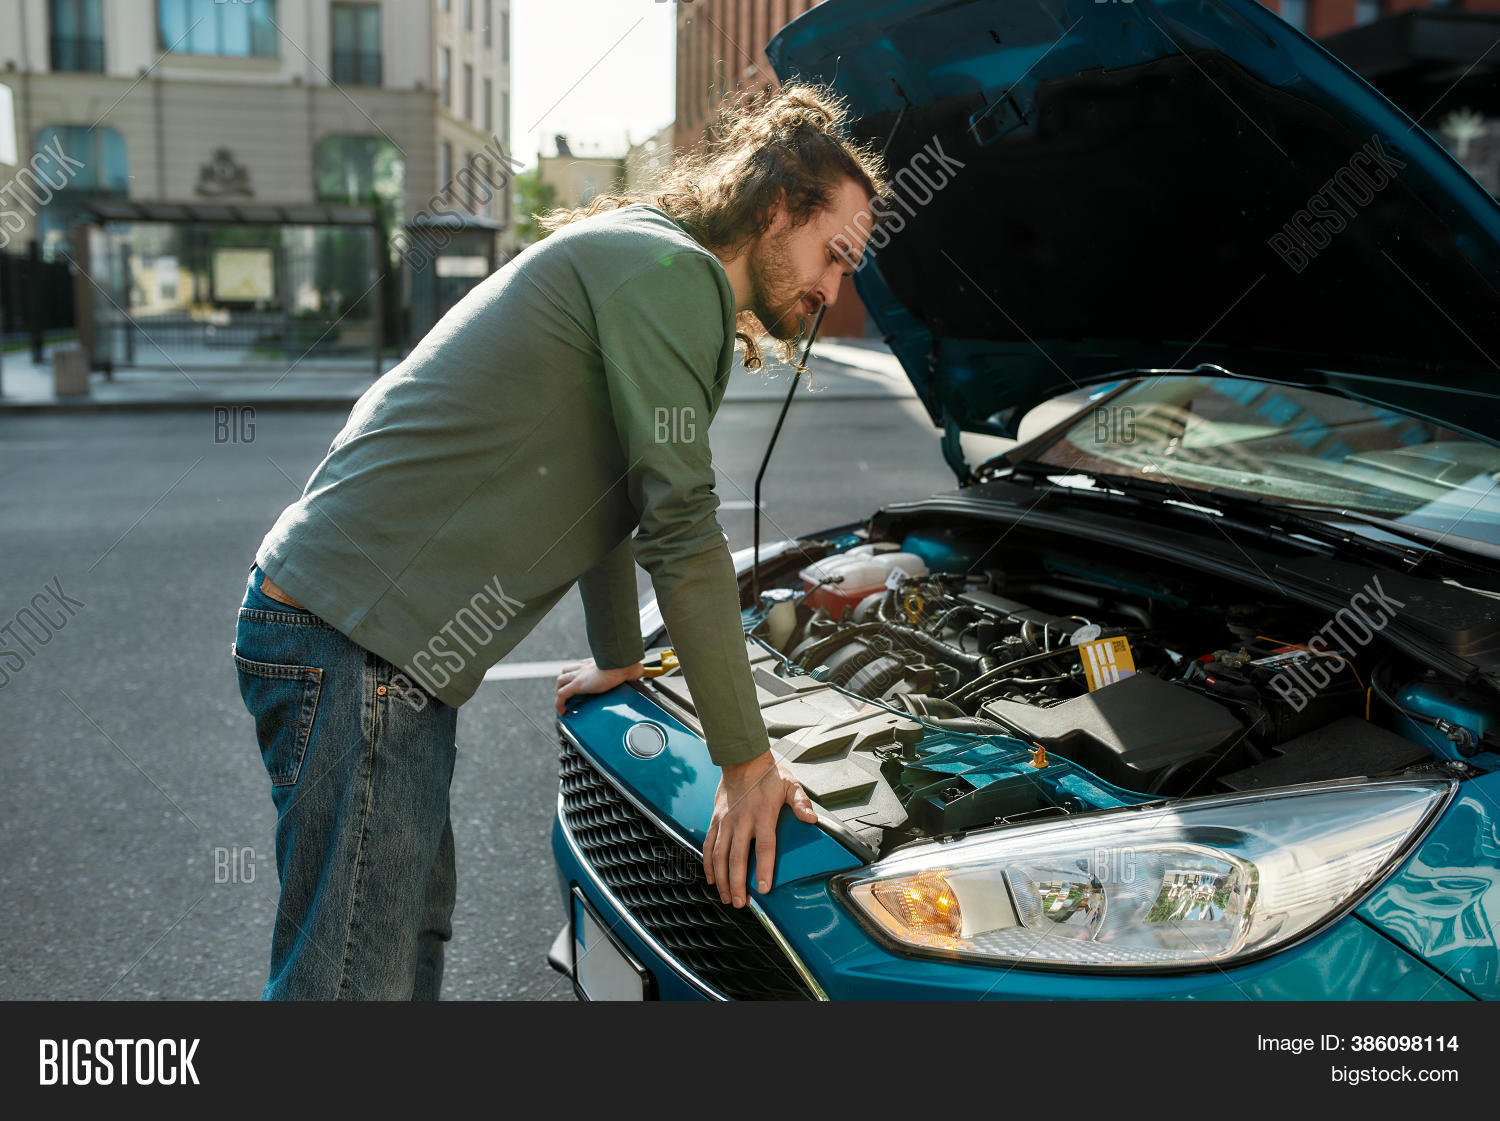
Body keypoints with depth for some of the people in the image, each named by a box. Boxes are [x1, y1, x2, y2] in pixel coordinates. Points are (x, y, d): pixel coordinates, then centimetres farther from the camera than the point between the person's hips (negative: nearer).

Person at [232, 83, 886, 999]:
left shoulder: (629, 255, 20)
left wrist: (618, 657, 38)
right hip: (353, 645, -11)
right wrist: (747, 762, -10)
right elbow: (681, 527, -16)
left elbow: (605, 487, 29)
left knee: (418, 917, 23)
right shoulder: (672, 271, -12)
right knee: (354, 980, -4)